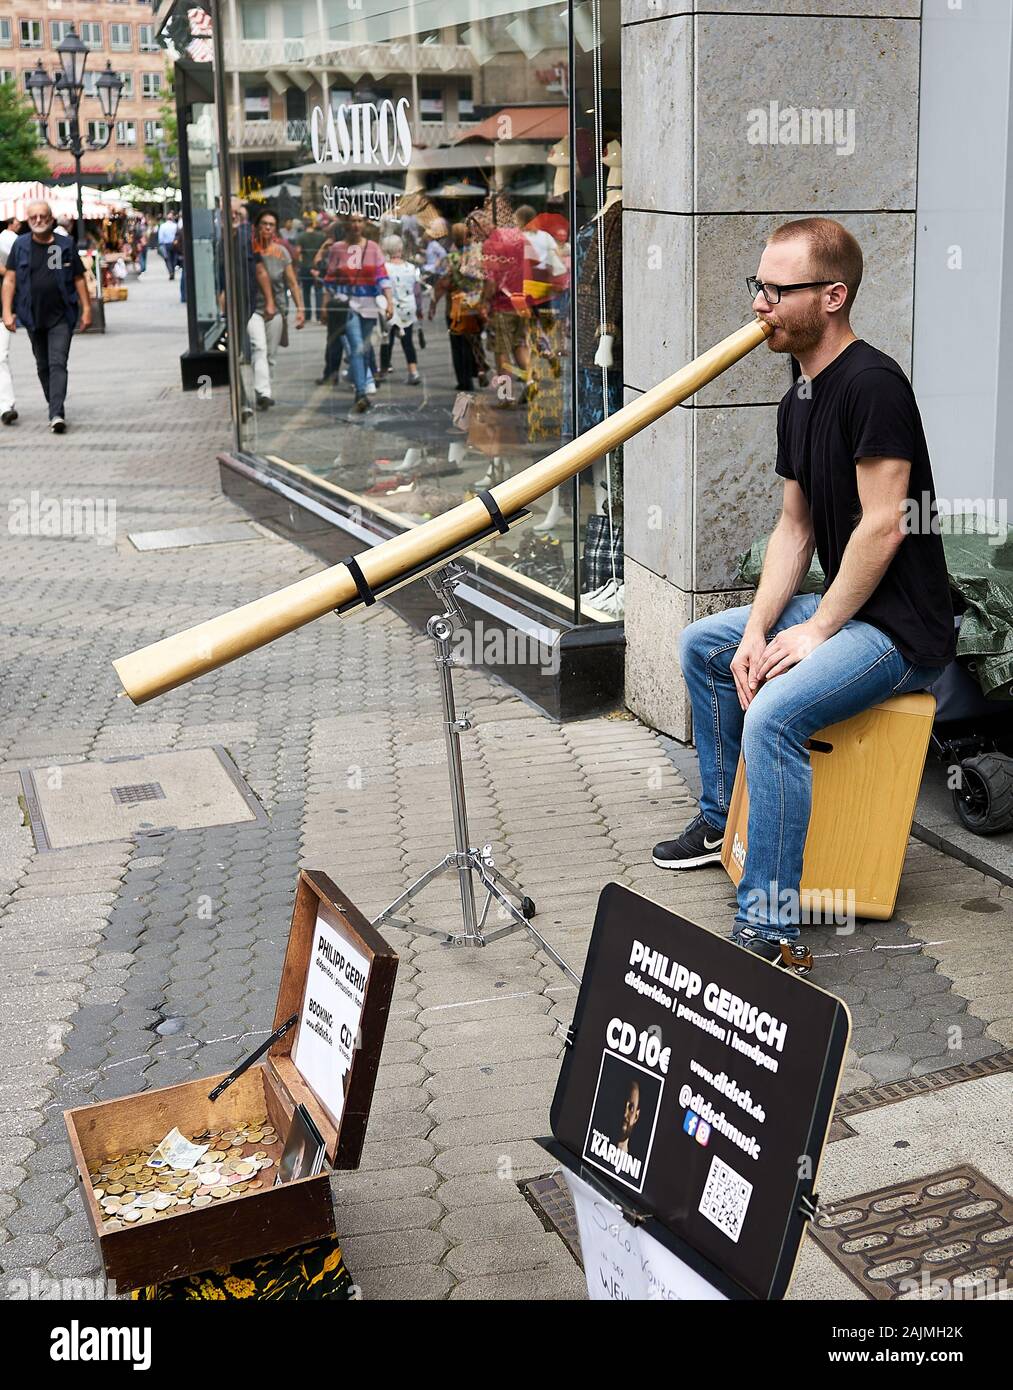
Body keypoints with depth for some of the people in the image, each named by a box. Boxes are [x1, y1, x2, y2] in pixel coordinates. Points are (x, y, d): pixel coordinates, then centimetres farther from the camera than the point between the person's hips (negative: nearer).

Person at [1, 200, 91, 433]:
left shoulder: (66, 245, 1)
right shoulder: (21, 245, 4)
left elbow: (79, 279, 5)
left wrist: (86, 309, 0)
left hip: (61, 317, -3)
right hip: (33, 317, 3)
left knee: (58, 364, -13)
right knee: (43, 366, 12)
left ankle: (56, 414, -20)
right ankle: (56, 410, 26)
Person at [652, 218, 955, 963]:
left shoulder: (872, 385, -19)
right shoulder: (800, 401, 10)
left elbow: (884, 525, -23)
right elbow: (795, 529, 11)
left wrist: (814, 633, -17)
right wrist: (757, 630, -2)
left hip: (903, 631, -10)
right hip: (843, 609, 10)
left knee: (773, 713, -30)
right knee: (704, 644, 18)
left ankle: (766, 926, -23)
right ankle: (723, 822, 29)